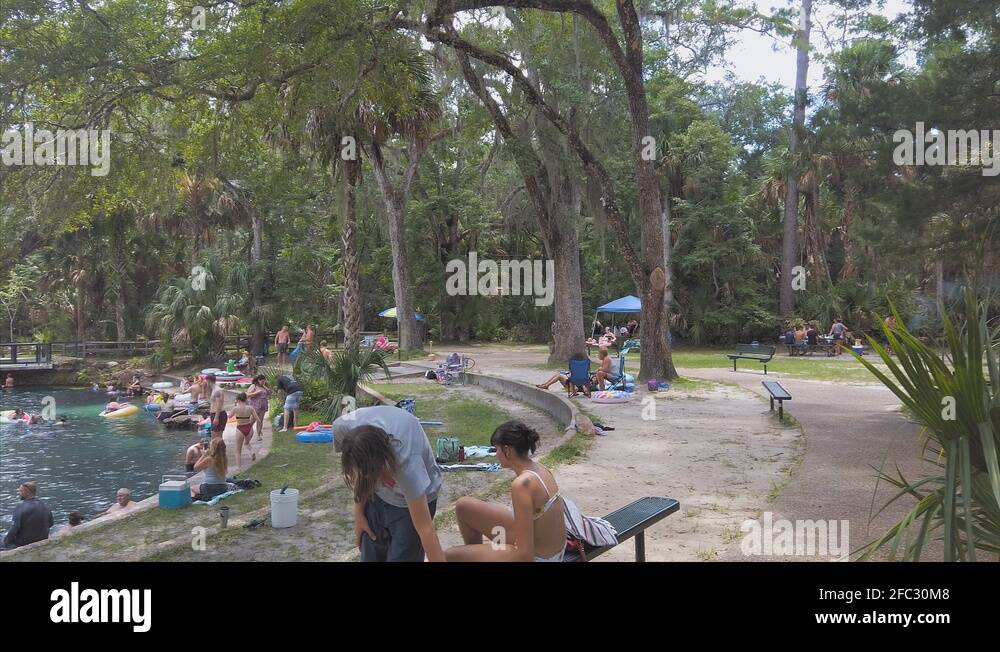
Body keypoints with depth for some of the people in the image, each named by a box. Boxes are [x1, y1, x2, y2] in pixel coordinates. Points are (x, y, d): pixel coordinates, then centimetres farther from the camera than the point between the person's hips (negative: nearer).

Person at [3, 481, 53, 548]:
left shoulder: (20, 507, -19)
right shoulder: (44, 505, 1)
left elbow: (14, 528, -23)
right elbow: (50, 523, 10)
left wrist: (6, 542, -9)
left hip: (23, 544, -7)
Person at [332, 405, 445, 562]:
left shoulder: (406, 460, -41)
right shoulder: (344, 427, -30)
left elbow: (425, 529, -33)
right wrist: (358, 511, -4)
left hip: (412, 500, -4)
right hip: (378, 496, 4)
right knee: (370, 557, 7)